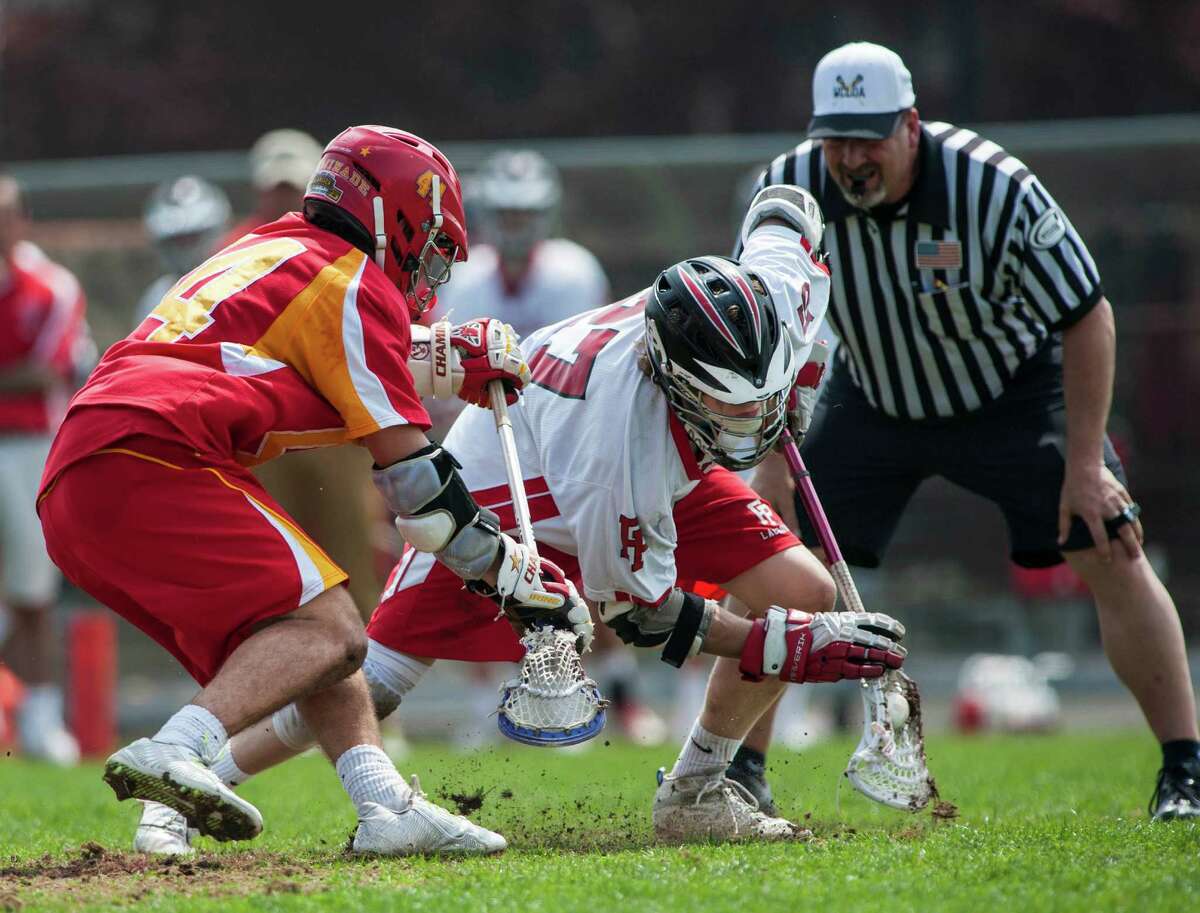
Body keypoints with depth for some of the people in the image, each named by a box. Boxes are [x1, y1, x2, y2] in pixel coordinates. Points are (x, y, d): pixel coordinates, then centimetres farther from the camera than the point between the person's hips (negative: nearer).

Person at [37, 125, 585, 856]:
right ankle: (177, 750, -33)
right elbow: (411, 474, 0)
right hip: (151, 463, -10)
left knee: (300, 635, 13)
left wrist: (450, 363, 44)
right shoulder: (355, 283, 3)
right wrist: (512, 572, 8)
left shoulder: (259, 254, 29)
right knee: (329, 628, -14)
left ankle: (388, 804, -1)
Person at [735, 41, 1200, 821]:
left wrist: (1085, 463, -23)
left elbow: (1088, 318, -20)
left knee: (1110, 550, -16)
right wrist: (771, 461, -11)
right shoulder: (789, 192, -21)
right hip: (871, 400, 3)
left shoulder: (994, 188, -30)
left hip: (1015, 393, -3)